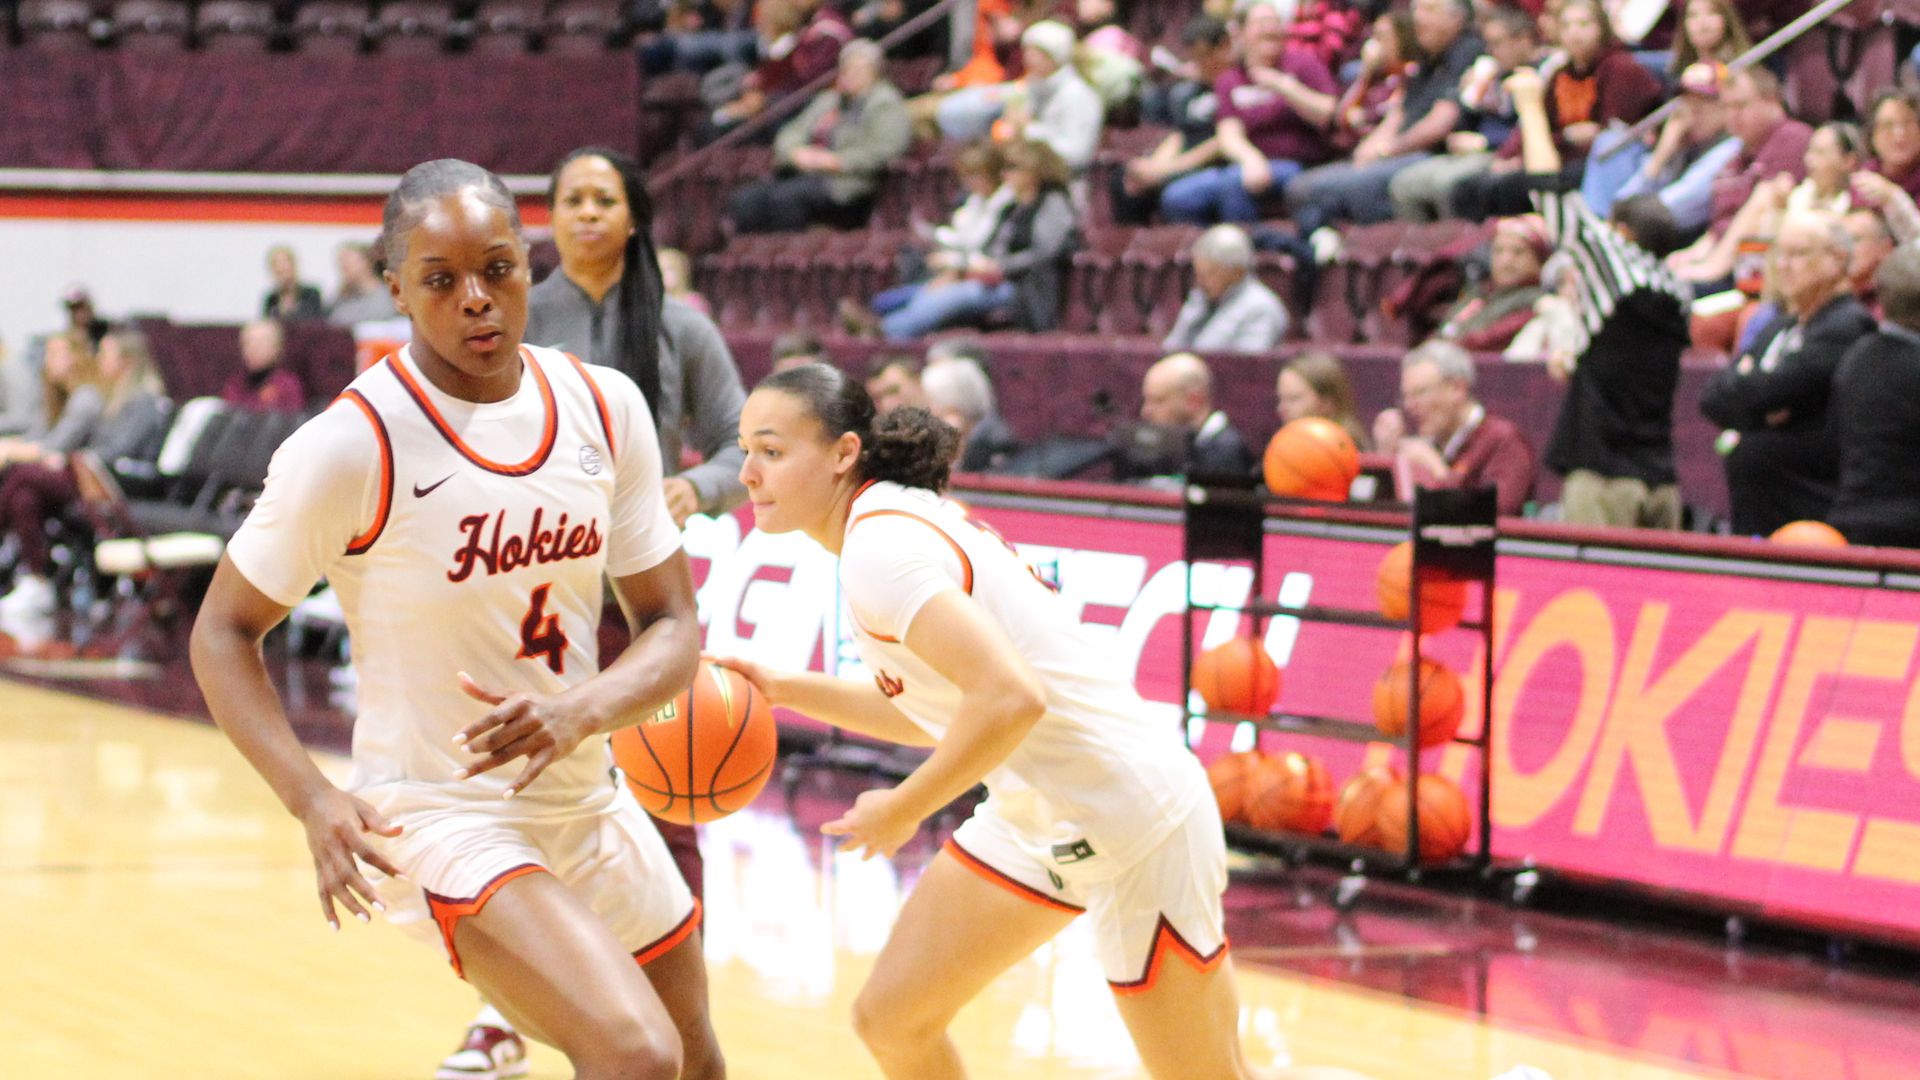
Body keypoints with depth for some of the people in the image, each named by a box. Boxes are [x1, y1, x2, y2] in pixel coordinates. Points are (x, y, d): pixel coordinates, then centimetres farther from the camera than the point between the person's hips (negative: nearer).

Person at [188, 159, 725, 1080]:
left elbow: (673, 625, 1)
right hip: (441, 819, -7)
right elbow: (224, 631, -9)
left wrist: (581, 709, -21)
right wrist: (313, 799, -23)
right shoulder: (351, 445, -18)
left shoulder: (606, 409, -3)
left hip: (586, 800, 7)